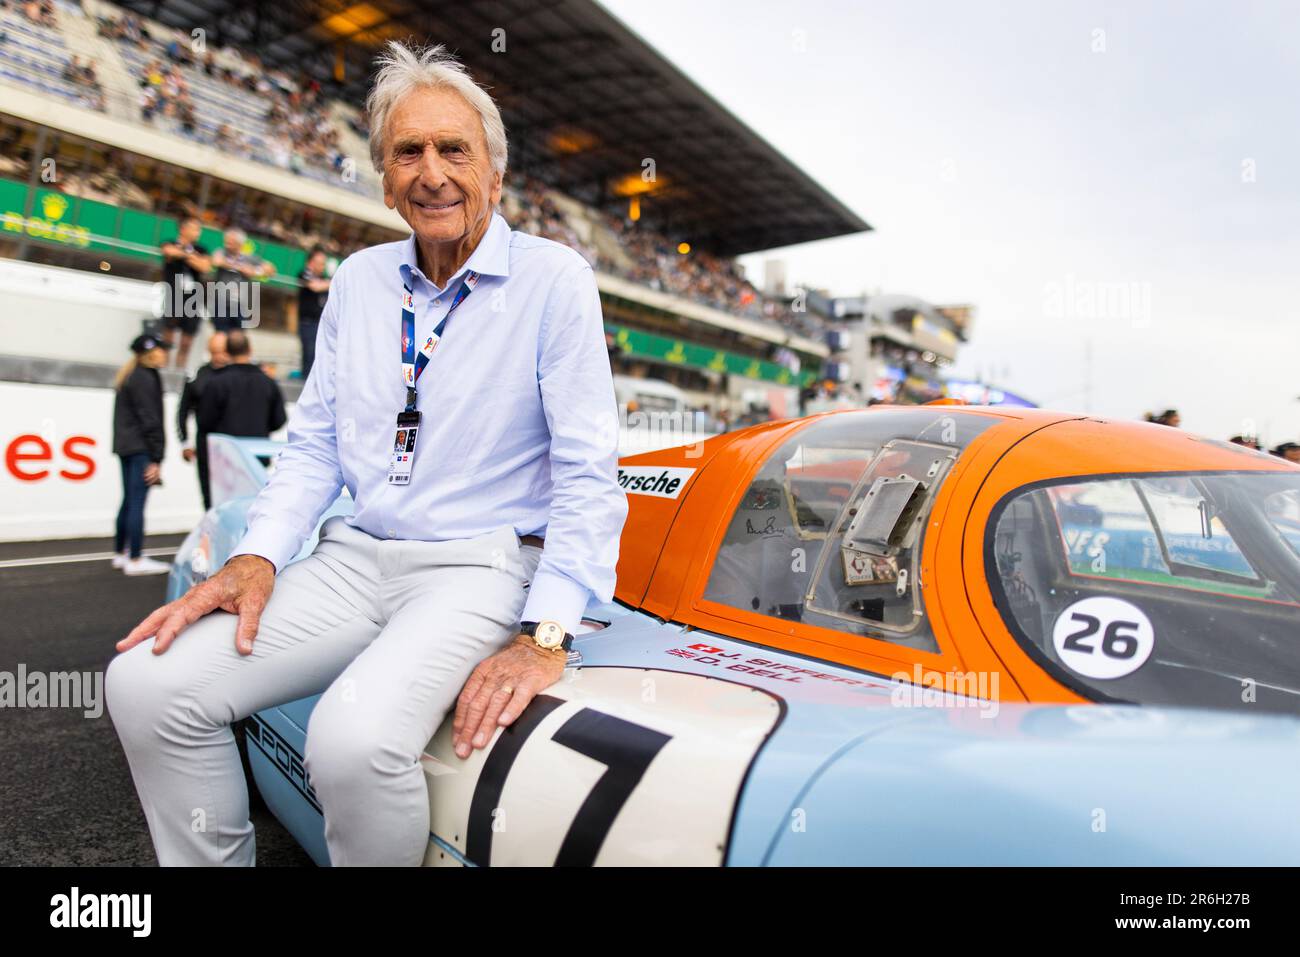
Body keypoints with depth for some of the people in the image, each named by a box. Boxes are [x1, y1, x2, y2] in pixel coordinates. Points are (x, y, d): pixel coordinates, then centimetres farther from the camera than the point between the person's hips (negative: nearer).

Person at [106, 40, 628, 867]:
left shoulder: (555, 280, -7)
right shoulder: (359, 280, 12)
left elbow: (587, 473, -12)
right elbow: (315, 443, 13)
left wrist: (546, 638, -20)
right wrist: (256, 559, -3)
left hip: (479, 567, -5)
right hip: (355, 558, 6)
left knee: (355, 738, -31)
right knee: (146, 684, -10)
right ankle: (217, 862, 12)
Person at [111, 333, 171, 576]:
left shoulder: (129, 377, 19)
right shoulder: (145, 379, -11)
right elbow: (149, 420, -15)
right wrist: (155, 459, -15)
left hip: (126, 446, 10)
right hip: (140, 448, -10)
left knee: (128, 501, 16)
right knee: (137, 502, -9)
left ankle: (120, 554, 24)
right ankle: (135, 560, -7)